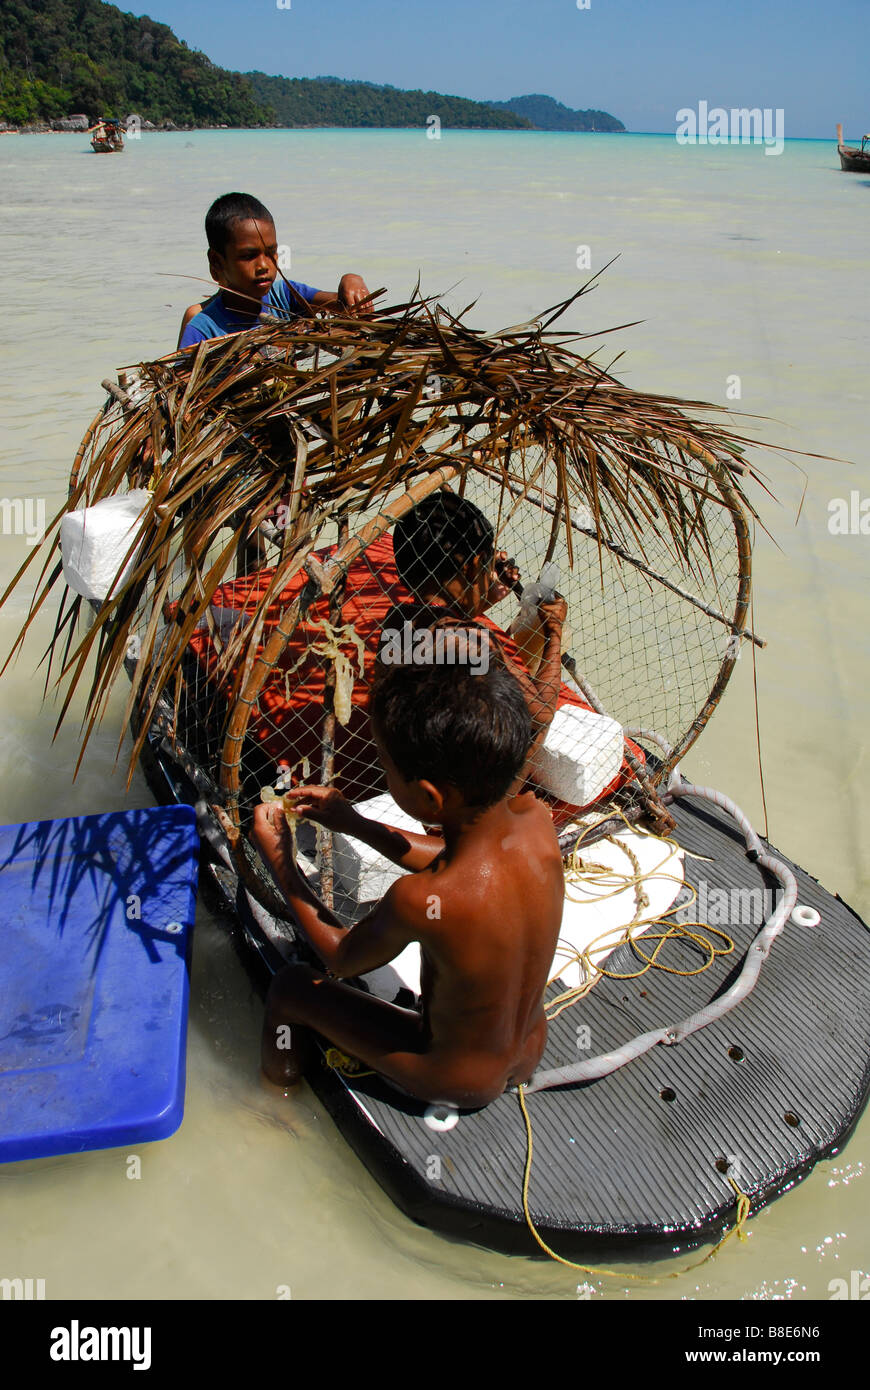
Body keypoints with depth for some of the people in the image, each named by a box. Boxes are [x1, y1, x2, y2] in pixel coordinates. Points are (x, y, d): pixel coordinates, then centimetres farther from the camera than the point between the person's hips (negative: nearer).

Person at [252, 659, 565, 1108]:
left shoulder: (419, 902, -38)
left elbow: (341, 960, -15)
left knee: (290, 986, 11)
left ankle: (279, 1088, 40)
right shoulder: (536, 818, -23)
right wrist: (355, 824, 0)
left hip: (456, 1083, -5)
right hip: (530, 1054, 5)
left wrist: (279, 861, -8)